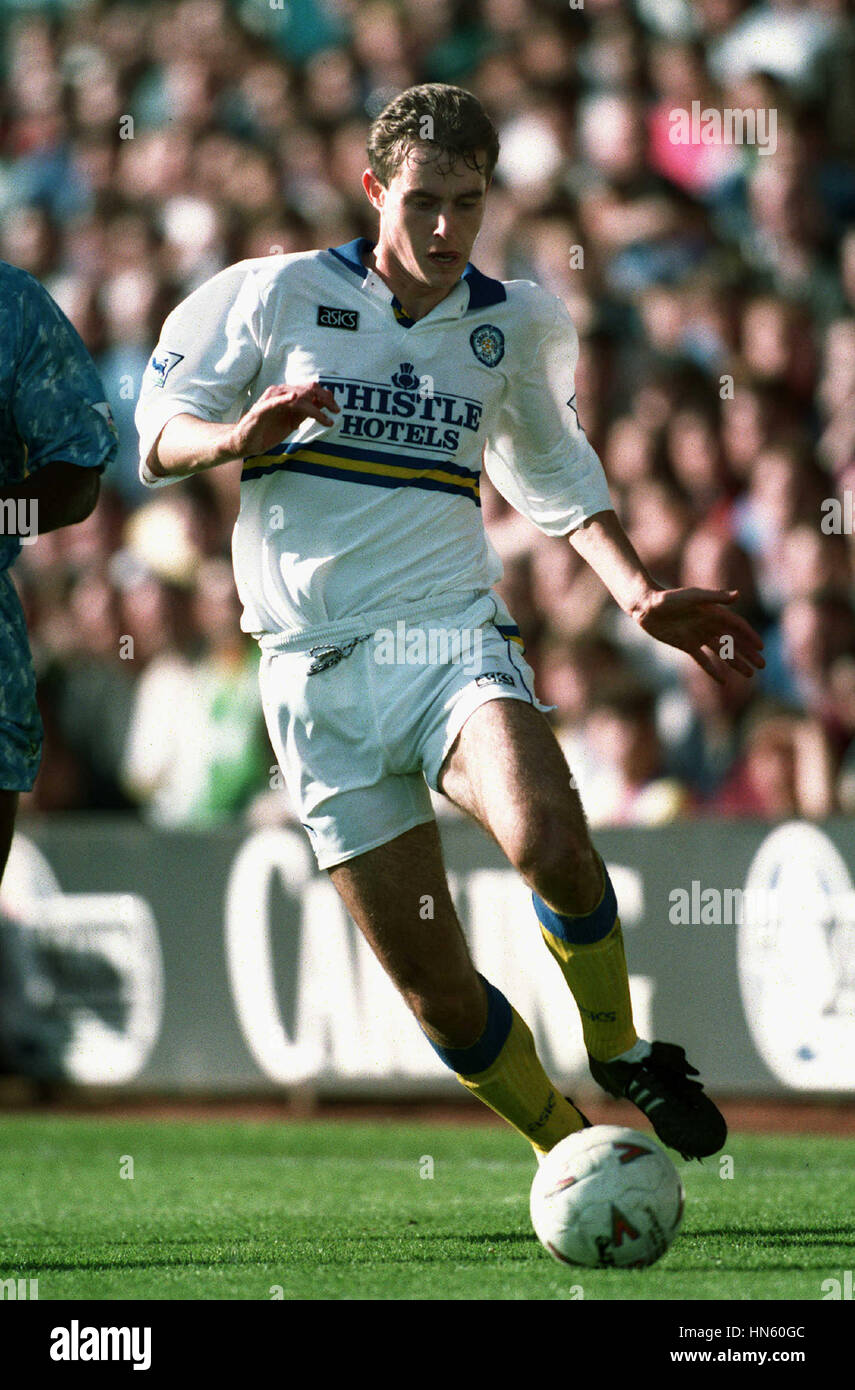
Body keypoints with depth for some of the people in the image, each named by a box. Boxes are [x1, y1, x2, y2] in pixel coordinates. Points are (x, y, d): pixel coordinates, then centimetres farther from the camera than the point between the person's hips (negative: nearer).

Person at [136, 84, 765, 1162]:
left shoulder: (513, 323, 11)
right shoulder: (276, 294, 3)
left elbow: (555, 471, 26)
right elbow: (159, 439, 6)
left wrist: (642, 597, 15)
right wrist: (242, 434, -16)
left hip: (452, 633, 1)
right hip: (318, 670, -1)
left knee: (548, 837, -32)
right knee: (437, 990, -6)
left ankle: (621, 1052, -7)